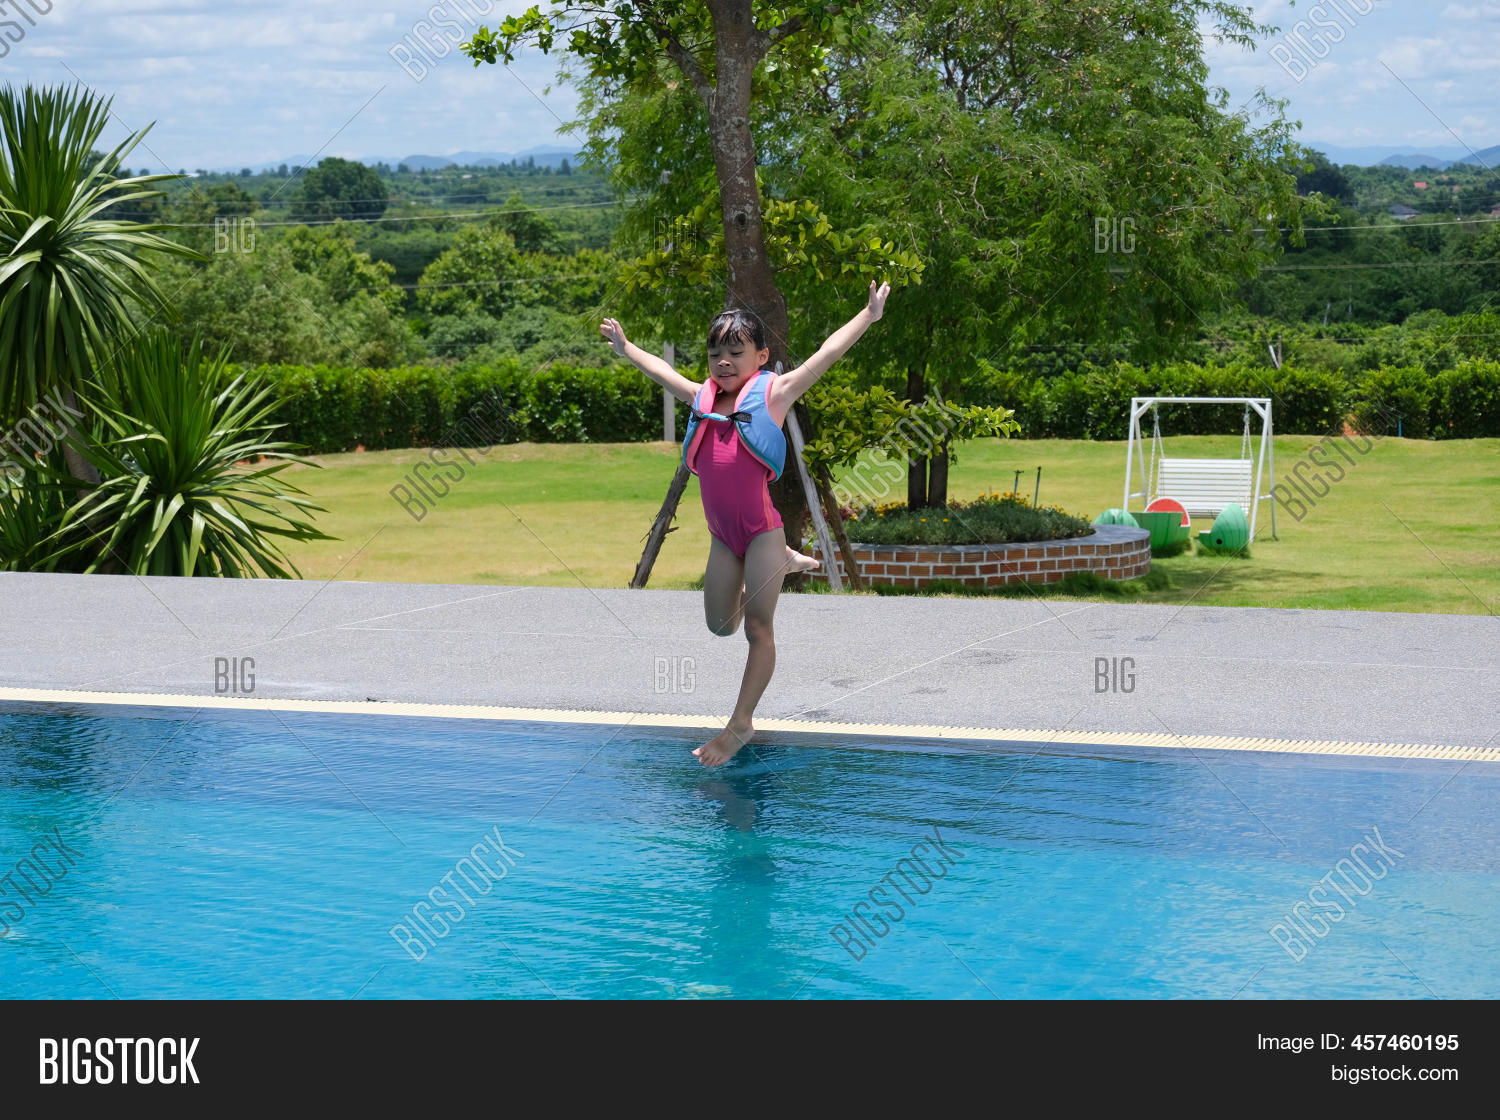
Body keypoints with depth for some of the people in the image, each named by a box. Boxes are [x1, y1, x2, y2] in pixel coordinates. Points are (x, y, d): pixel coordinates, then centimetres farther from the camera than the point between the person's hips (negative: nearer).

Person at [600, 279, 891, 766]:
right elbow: (663, 372, 27)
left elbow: (826, 355, -5)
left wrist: (869, 314, -8)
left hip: (761, 527, -6)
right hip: (723, 534, 6)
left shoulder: (773, 394, -4)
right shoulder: (703, 398, 10)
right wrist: (626, 347, 39)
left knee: (757, 628, -2)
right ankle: (779, 564, 36)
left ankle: (741, 724, 3)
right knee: (720, 624, 16)